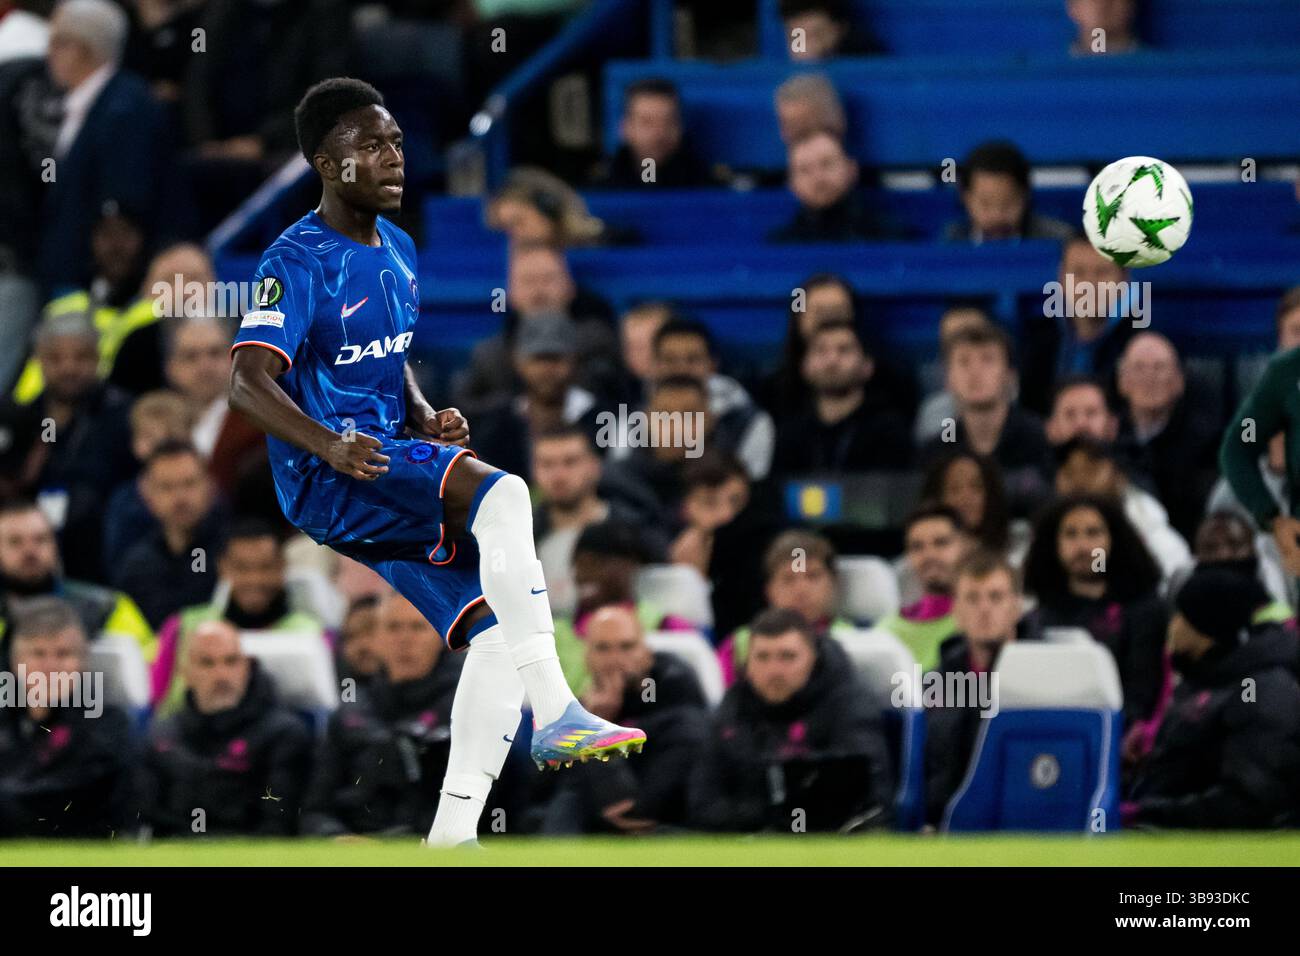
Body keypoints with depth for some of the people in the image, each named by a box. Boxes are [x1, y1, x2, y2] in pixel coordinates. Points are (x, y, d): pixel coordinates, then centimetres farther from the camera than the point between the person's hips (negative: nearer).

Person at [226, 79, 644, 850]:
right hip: (328, 483, -9)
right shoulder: (301, 262, -11)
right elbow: (249, 382, -20)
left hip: (394, 473, 9)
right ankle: (556, 716, -34)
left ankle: (451, 841, -1)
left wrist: (427, 418, 5)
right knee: (502, 494, -31)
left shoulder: (398, 250, 16)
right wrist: (329, 445, -36)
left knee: (497, 632, -3)